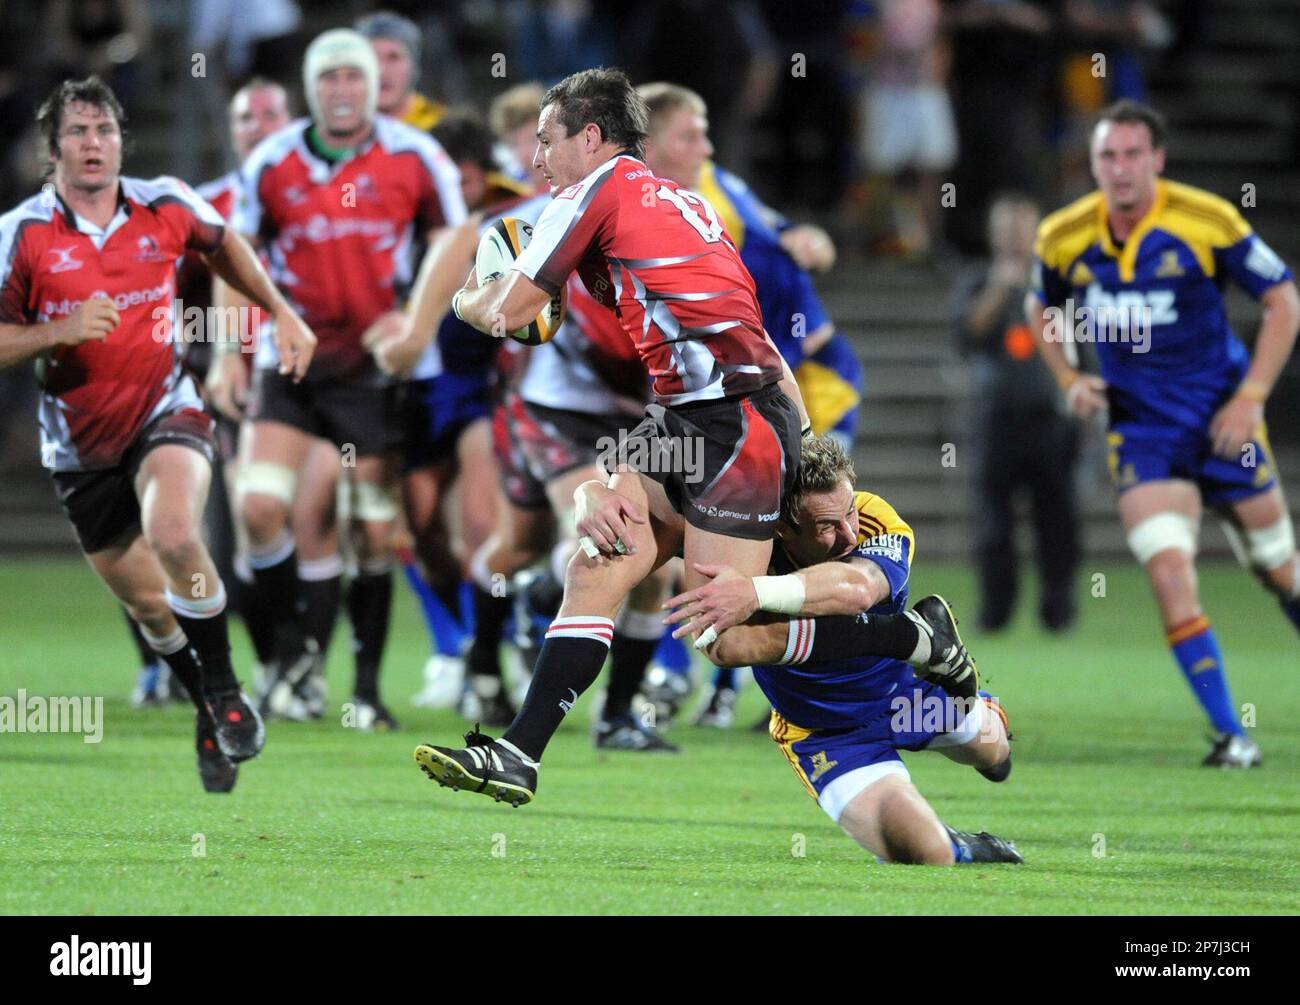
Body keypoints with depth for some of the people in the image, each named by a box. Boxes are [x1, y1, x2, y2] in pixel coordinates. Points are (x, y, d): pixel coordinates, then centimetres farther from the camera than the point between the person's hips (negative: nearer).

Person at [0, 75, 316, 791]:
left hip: (164, 412, -1)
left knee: (173, 535, -31)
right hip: (82, 446, 1)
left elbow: (223, 246, 19)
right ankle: (206, 711, 35)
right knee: (147, 602, 8)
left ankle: (225, 690, -11)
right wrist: (60, 331, -25)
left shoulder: (166, 207, -4)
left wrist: (281, 314, 16)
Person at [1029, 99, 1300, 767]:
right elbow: (1041, 308, 17)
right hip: (1138, 425, 1)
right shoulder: (1063, 237, -5)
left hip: (1220, 417, -1)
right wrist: (1068, 379, 1)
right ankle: (1229, 735, -11)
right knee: (1168, 569, -17)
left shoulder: (1208, 222, -14)